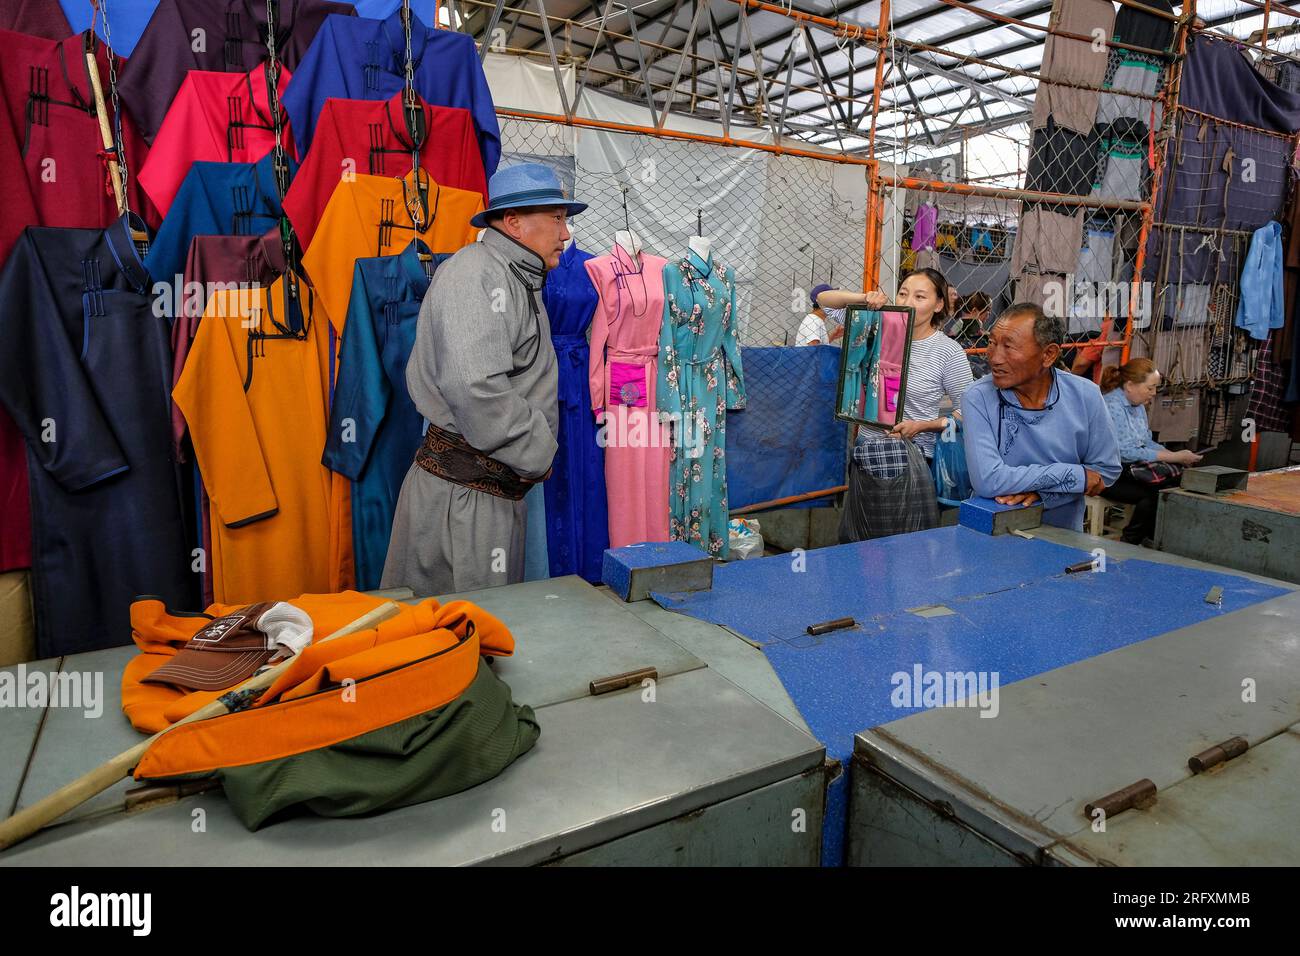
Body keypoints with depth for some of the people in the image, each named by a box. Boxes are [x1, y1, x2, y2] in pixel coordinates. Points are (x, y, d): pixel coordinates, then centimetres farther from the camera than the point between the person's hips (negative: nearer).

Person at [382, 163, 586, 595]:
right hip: (465, 492, -10)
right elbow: (476, 389, -29)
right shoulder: (478, 273, -15)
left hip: (494, 490, 10)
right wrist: (537, 455, -16)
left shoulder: (513, 280, 20)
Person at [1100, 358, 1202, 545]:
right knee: (1155, 494, -28)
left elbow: (1147, 442, 16)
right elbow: (1127, 452, -23)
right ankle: (1128, 544, -10)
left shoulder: (1138, 405, 13)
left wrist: (1177, 456, -1)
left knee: (1178, 482, -11)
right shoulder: (1111, 406, -18)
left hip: (1131, 471, 9)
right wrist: (1175, 458, -19)